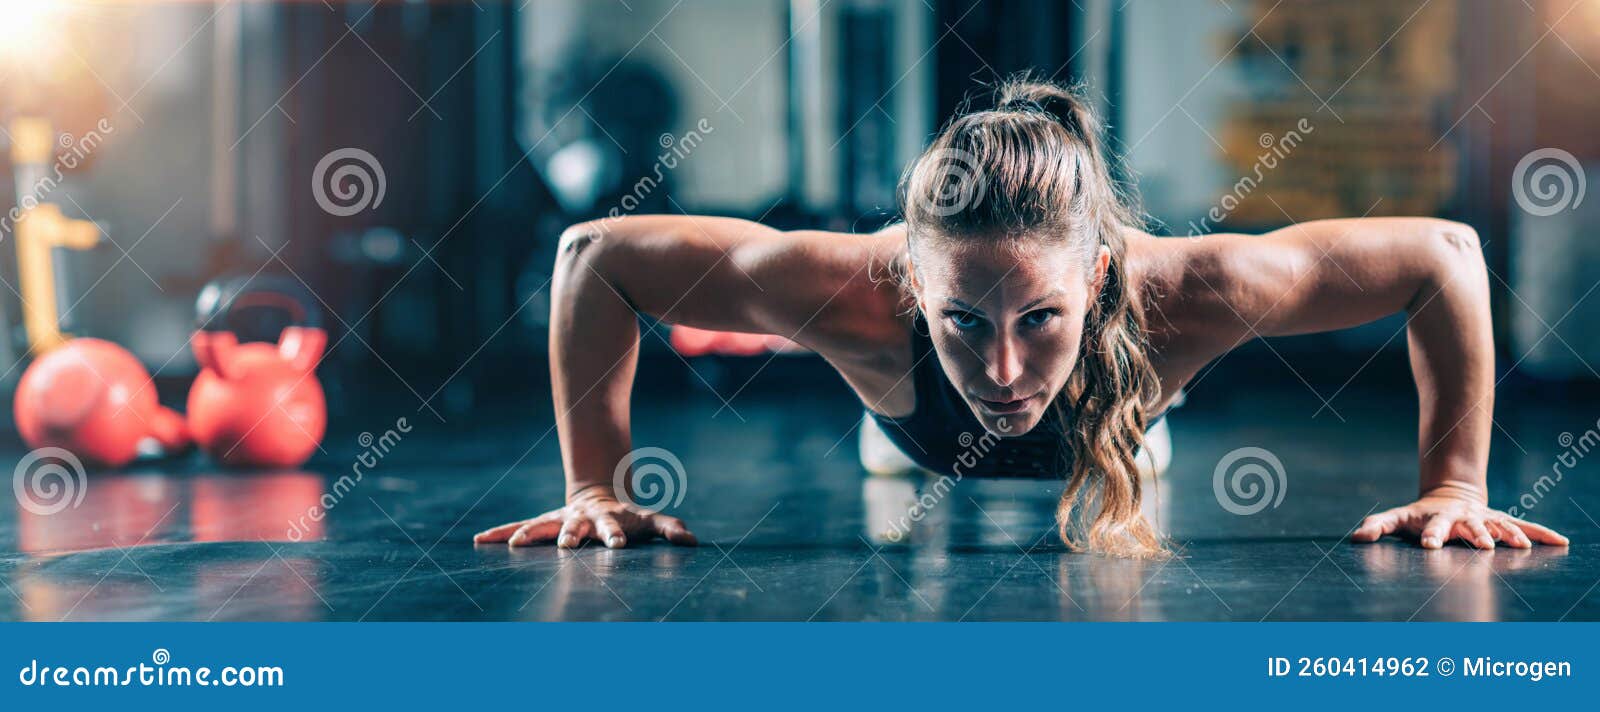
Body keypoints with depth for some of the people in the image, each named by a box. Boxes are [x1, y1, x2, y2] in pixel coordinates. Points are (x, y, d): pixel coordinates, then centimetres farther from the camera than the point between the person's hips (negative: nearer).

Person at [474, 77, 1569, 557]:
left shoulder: (1183, 293, -50)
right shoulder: (857, 294, -51)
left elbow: (1447, 256, -36)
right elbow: (594, 255, -37)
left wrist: (1456, 489, -34)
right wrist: (595, 490, -36)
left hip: (1112, 433, 1)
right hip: (913, 443, -1)